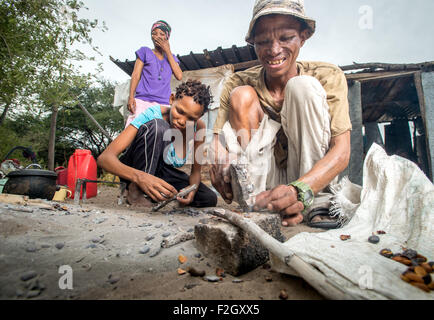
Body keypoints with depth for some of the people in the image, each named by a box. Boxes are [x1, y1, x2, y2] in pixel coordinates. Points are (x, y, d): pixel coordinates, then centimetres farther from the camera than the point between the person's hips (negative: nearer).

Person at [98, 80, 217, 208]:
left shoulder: (198, 128, -14)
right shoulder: (153, 114, -27)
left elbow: (196, 172, -4)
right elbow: (104, 157, -34)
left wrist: (192, 191, -28)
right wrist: (139, 177, -52)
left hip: (161, 173, 5)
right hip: (135, 170, -5)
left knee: (210, 199, -12)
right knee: (157, 126, -32)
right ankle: (135, 190, -22)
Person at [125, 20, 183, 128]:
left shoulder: (171, 57, 23)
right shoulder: (145, 51, 17)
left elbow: (179, 76, 5)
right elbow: (136, 75, 8)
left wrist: (167, 51, 9)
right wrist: (131, 97, -7)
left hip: (164, 104, 2)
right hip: (143, 101, -1)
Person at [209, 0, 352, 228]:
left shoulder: (328, 78, -8)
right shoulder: (237, 84, -4)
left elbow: (342, 151, -19)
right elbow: (217, 141, -13)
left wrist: (299, 191, -38)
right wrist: (221, 163, -38)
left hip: (314, 181, 0)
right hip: (263, 182, 1)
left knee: (302, 86, -20)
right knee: (242, 95, -18)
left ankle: (317, 204, -21)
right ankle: (250, 204, -24)